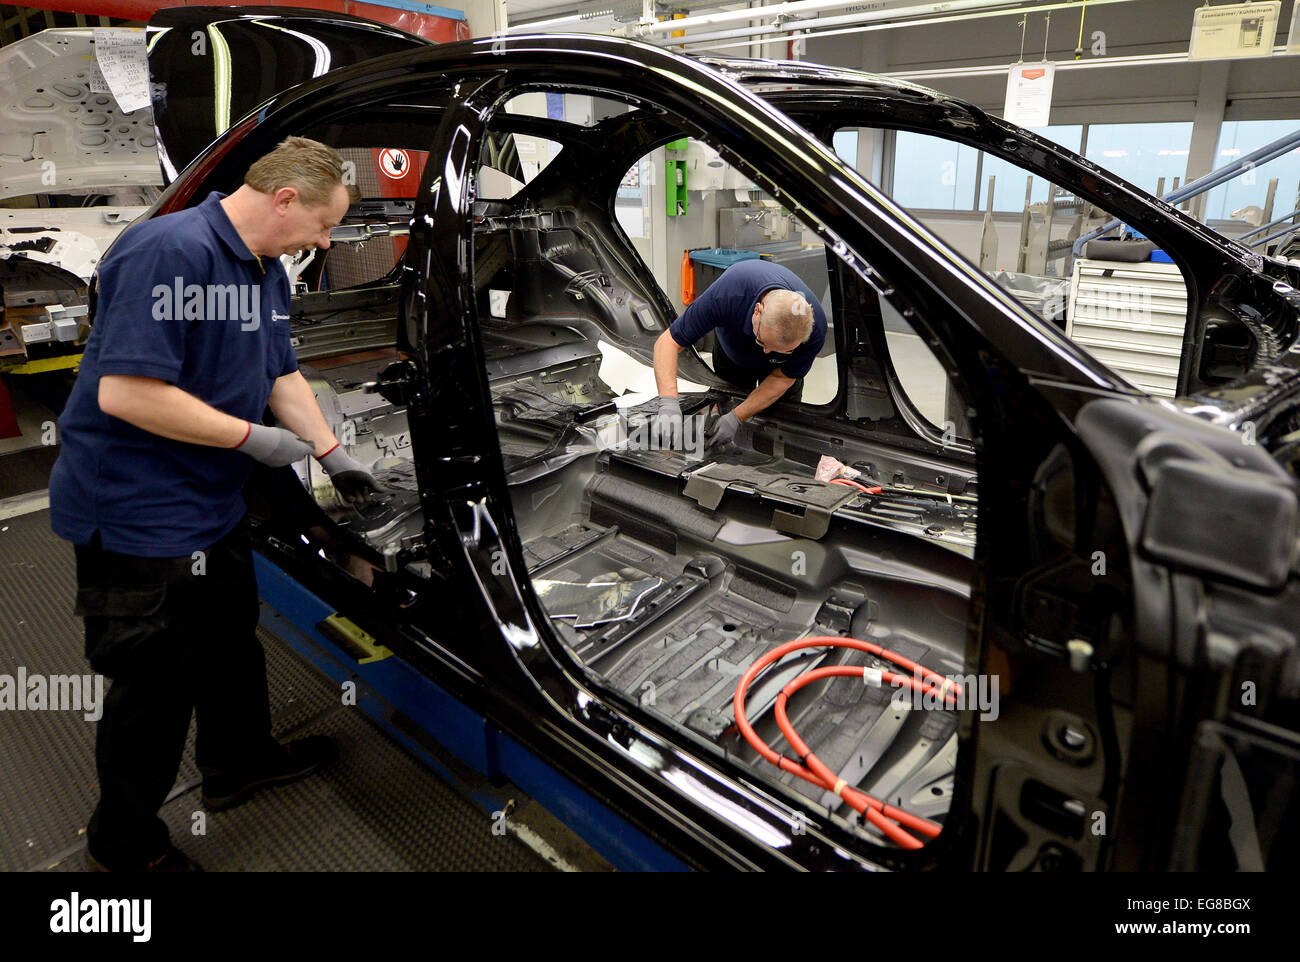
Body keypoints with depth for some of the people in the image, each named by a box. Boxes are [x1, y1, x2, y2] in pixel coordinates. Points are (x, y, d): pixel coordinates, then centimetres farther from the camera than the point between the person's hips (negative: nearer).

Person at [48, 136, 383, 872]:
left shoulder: (267, 270, 7)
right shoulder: (171, 251, -25)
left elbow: (282, 374, 17)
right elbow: (123, 392, -30)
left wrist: (335, 456, 11)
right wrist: (253, 438, -22)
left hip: (213, 505, 10)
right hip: (135, 516, -10)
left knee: (231, 640, 24)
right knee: (156, 683, 5)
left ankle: (240, 762, 48)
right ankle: (126, 844, 28)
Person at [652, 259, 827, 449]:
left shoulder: (815, 328, -42)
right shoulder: (727, 293, -48)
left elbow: (782, 379, -24)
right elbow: (668, 342, -41)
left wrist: (736, 418, -34)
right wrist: (668, 403, -55)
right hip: (732, 352, 0)